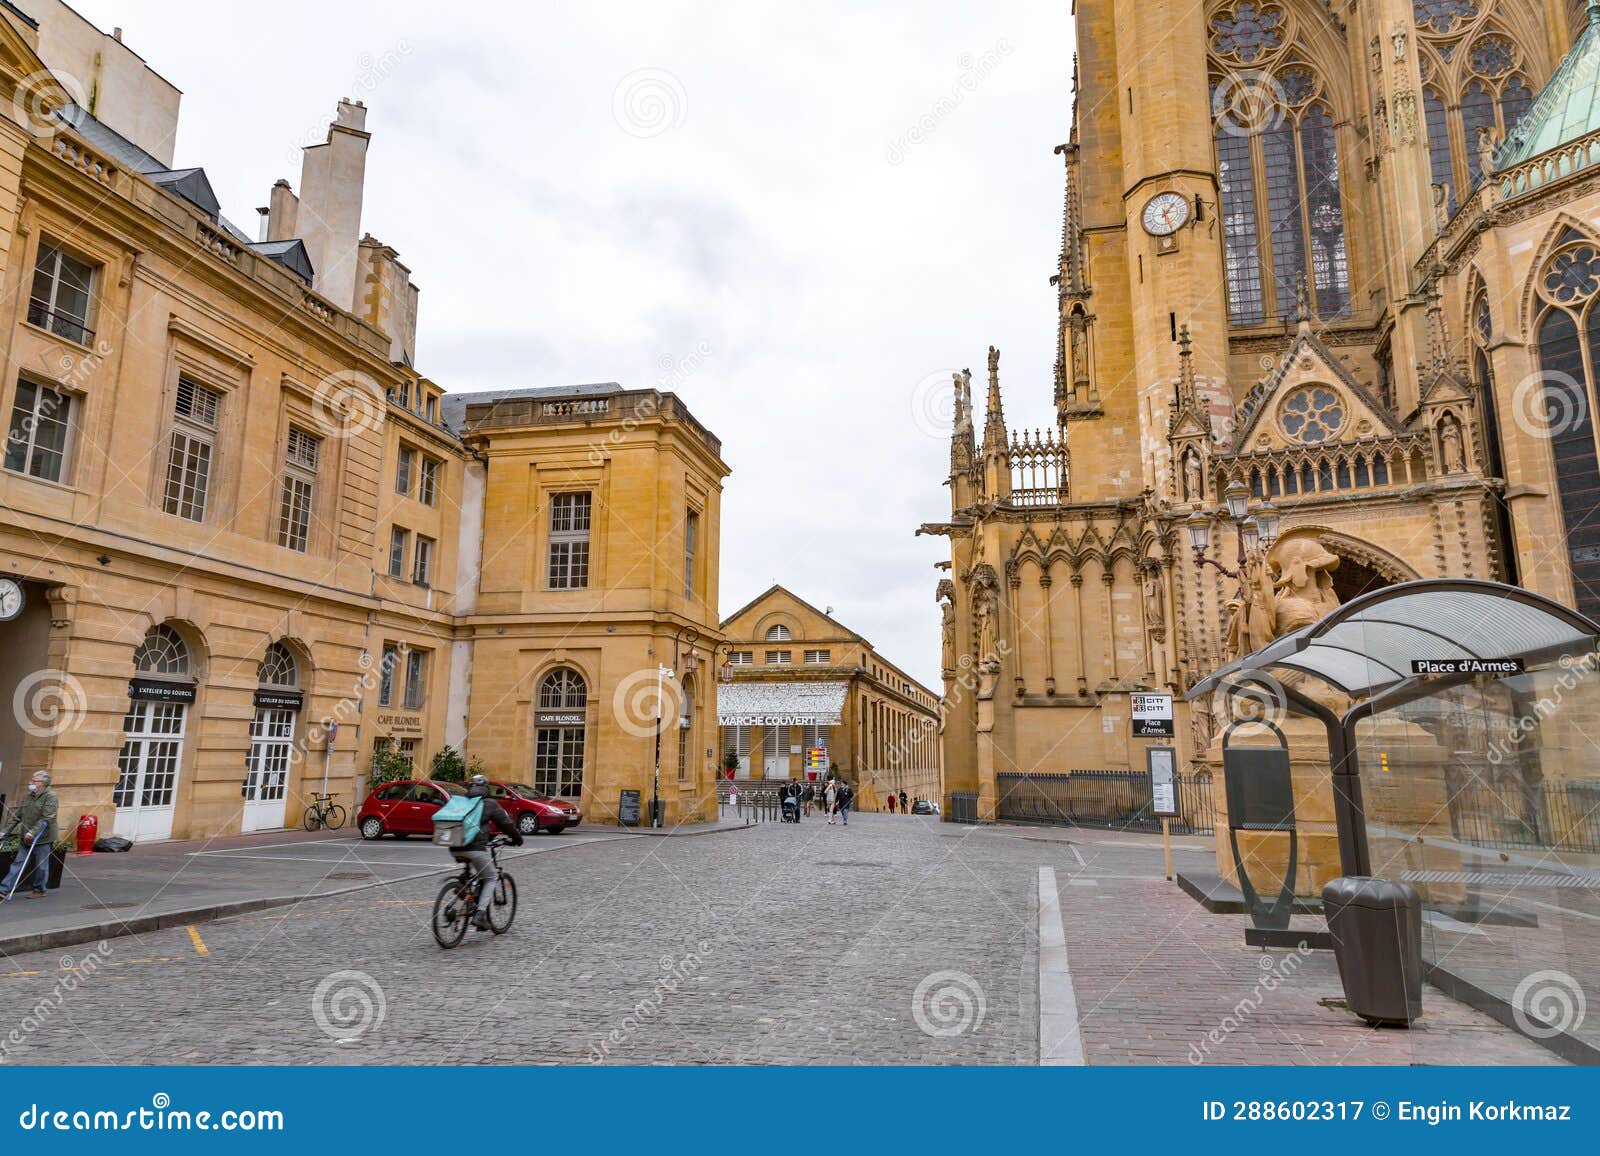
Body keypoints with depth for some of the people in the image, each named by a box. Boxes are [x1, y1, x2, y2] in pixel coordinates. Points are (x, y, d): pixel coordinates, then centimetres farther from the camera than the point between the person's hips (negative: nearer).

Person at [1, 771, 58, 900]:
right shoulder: (29, 797, 12)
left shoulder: (50, 797, -12)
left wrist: (33, 832, -27)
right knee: (18, 863, 6)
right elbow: (17, 816, 17)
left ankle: (39, 891, 15)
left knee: (41, 866, 3)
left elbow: (46, 819, -20)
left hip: (42, 839, -7)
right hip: (27, 840, 7)